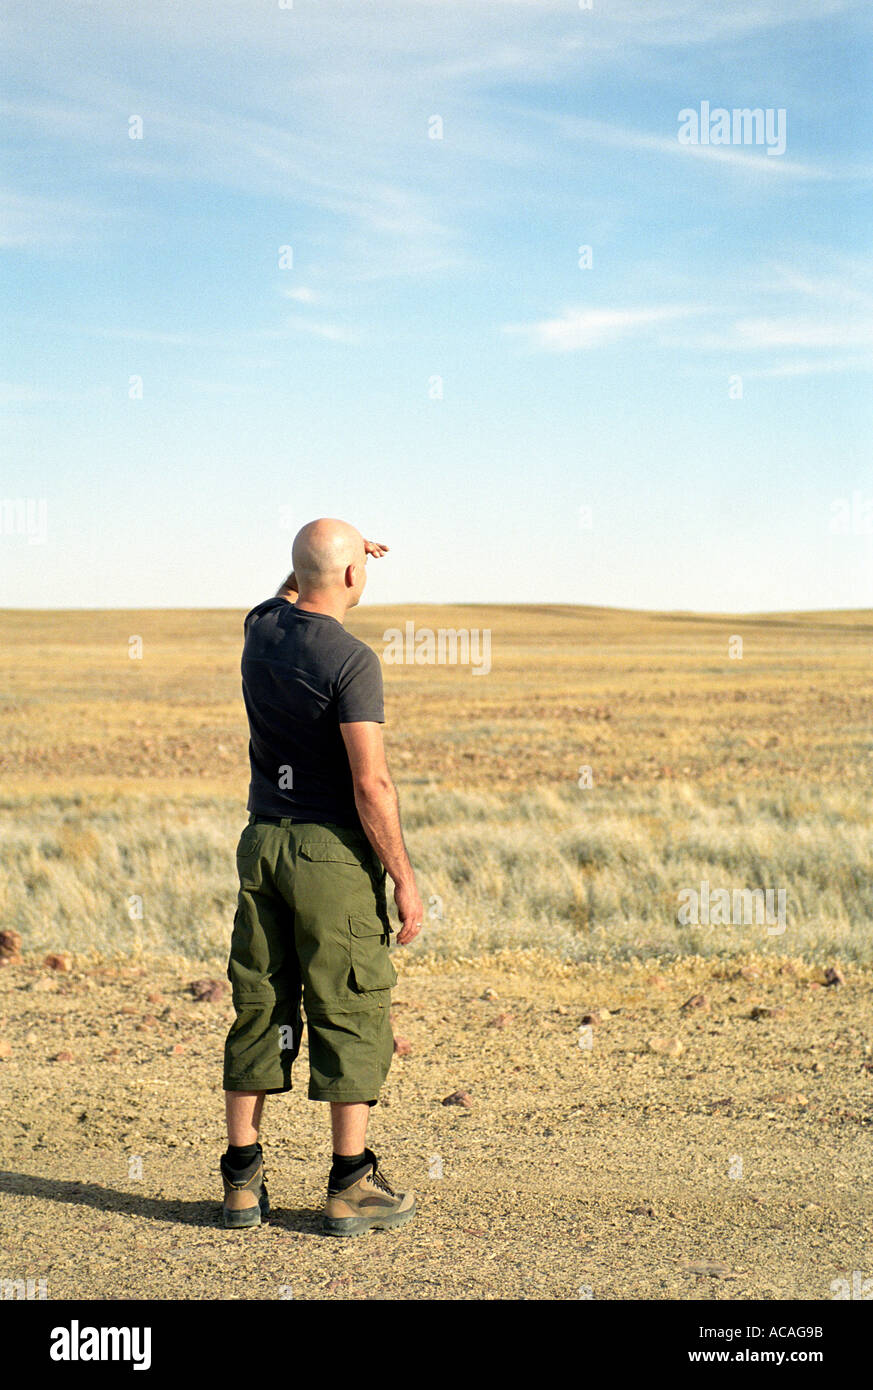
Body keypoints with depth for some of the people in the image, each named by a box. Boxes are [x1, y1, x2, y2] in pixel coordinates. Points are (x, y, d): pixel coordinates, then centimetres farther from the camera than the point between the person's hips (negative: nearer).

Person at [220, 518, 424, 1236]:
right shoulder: (350, 659, -16)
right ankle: (351, 1188, 5)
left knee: (259, 1009, 10)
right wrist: (405, 878, -12)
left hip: (262, 843, 7)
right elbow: (371, 784, -18)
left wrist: (328, 557, 35)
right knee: (352, 1015, 1)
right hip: (332, 851, -7)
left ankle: (243, 1181, 14)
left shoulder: (260, 630, 4)